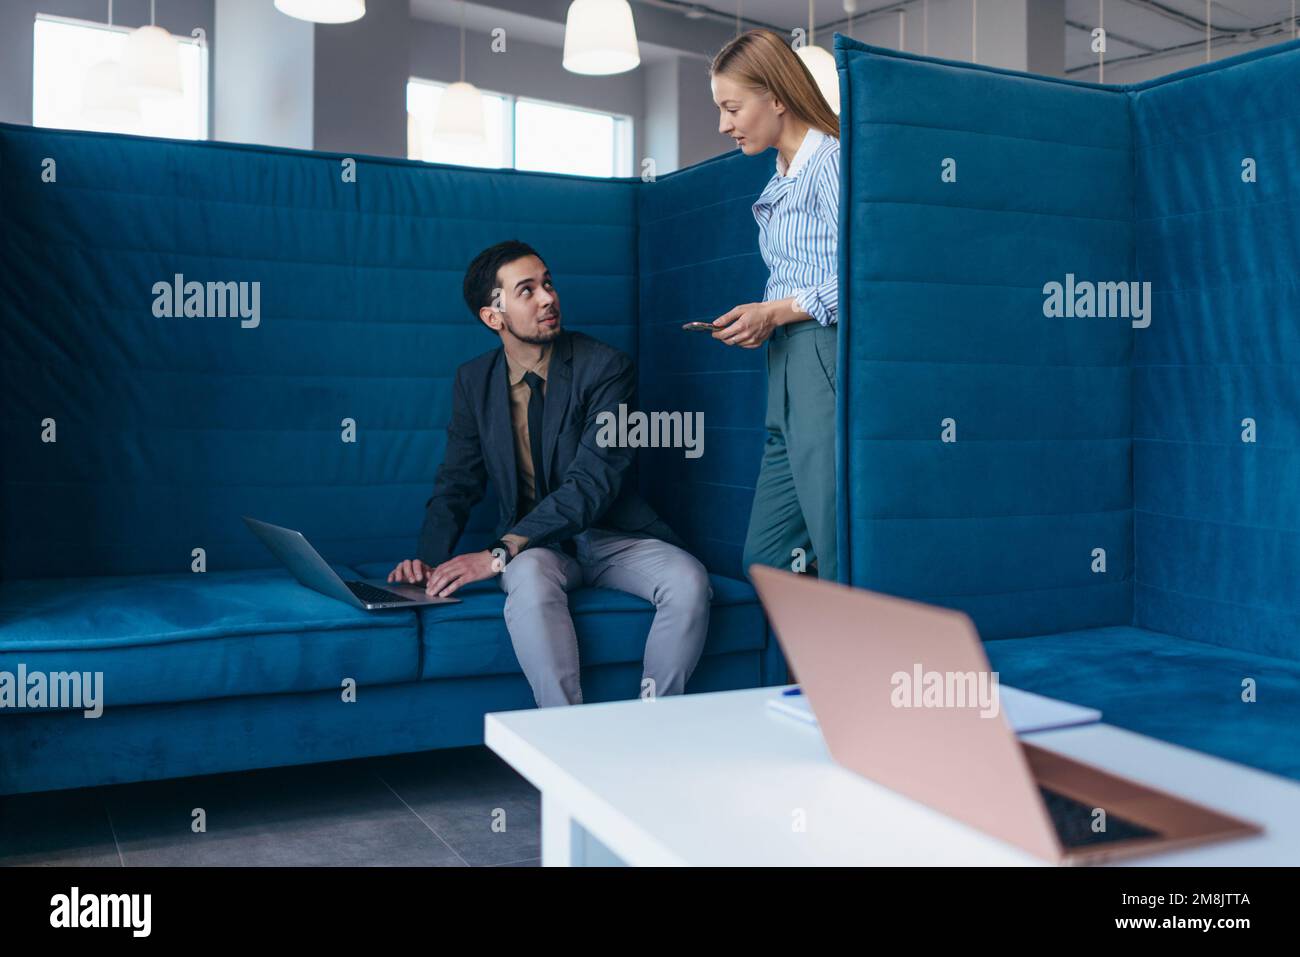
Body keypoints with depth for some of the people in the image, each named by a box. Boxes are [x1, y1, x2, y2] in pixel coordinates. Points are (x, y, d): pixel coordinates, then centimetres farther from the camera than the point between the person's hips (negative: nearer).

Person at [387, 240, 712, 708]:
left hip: (613, 534, -1)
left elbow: (592, 482, -20)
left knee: (689, 581, -30)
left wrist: (499, 553, -28)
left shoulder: (605, 367, -10)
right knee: (529, 578, -35)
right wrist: (430, 560, -13)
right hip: (534, 547, 1)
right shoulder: (474, 380, 5)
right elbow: (456, 482, 9)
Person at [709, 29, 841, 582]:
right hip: (788, 375, 10)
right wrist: (758, 320, 11)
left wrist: (778, 311, -11)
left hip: (828, 368, -10)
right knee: (763, 560, 7)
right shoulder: (777, 185, 23)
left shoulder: (831, 161, -5)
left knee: (841, 561, -8)